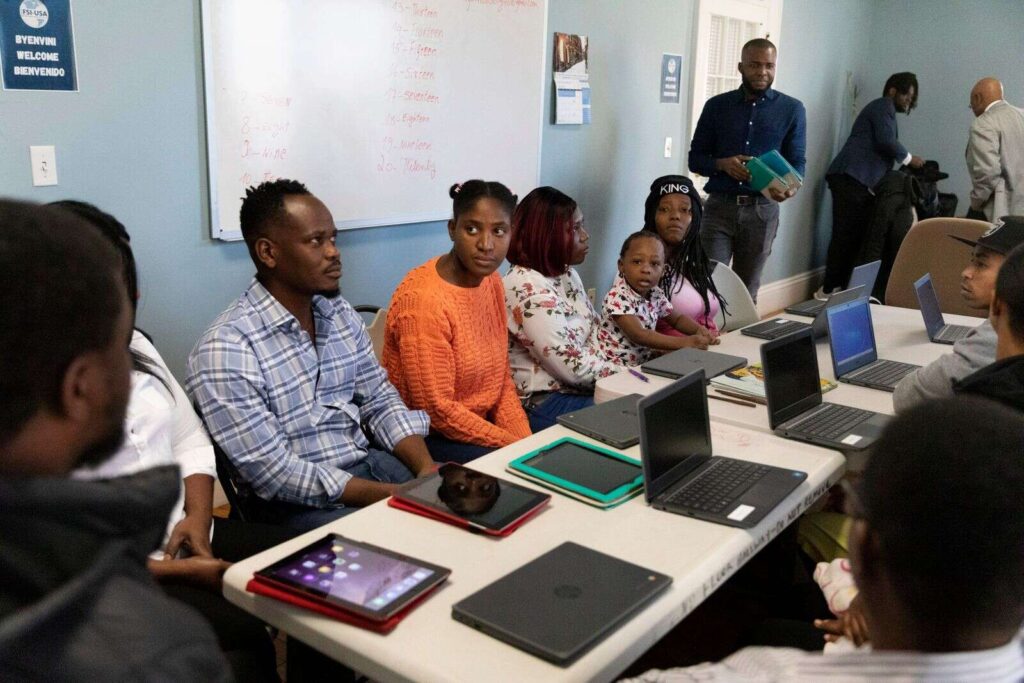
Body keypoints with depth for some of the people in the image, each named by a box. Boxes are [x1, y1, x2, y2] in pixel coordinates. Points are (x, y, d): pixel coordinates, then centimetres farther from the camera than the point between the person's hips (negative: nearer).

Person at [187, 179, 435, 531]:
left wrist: (427, 468, -9)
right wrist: (393, 496, -21)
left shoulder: (341, 314, 5)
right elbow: (273, 473, -19)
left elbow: (380, 400, 10)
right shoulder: (226, 349, -18)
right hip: (297, 502, -6)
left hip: (370, 461, 7)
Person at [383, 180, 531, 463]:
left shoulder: (491, 281, 2)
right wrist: (514, 445, -16)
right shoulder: (424, 300, -22)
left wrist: (527, 442, -6)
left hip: (473, 425, 7)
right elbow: (436, 410, -20)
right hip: (424, 438, -7)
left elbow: (501, 379, 6)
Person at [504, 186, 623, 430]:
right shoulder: (527, 288, -20)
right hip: (544, 404, -8)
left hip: (582, 389, 8)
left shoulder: (568, 274, 9)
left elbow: (594, 339, 10)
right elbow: (572, 367, -21)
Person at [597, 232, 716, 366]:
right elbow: (638, 335, -27)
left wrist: (699, 329, -2)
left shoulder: (656, 294, 3)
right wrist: (683, 342, -30)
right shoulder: (617, 297, -18)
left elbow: (677, 318, 19)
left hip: (643, 362, 8)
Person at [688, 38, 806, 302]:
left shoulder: (792, 109, 4)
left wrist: (789, 186, -20)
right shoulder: (717, 106, 6)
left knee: (747, 293, 8)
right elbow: (695, 159, 7)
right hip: (719, 206, 0)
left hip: (761, 210, 0)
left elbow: (797, 161, 3)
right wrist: (722, 164, -15)